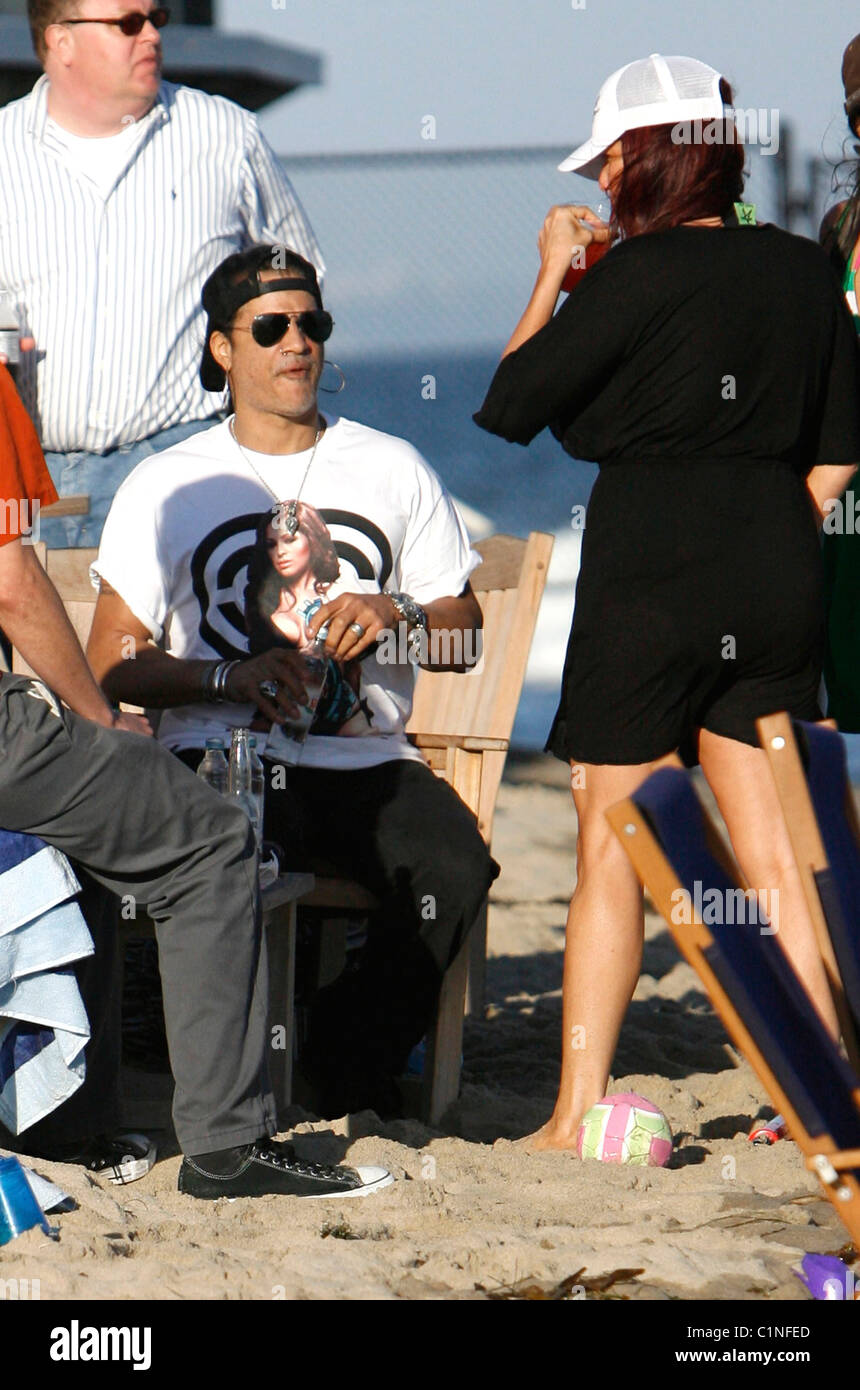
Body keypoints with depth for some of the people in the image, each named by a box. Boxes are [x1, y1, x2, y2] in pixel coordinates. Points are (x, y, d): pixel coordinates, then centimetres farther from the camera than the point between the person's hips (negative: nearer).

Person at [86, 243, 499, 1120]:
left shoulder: (392, 469, 17)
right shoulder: (166, 486, 11)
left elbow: (464, 626, 17)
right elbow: (111, 661, 4)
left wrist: (399, 611, -6)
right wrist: (230, 678, -13)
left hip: (367, 757, 2)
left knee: (454, 865, -29)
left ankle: (349, 1071, -7)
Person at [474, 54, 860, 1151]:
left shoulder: (638, 275, -12)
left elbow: (510, 404, -6)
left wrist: (553, 277, 4)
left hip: (649, 575, -5)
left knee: (610, 852, 3)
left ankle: (579, 1113, 5)